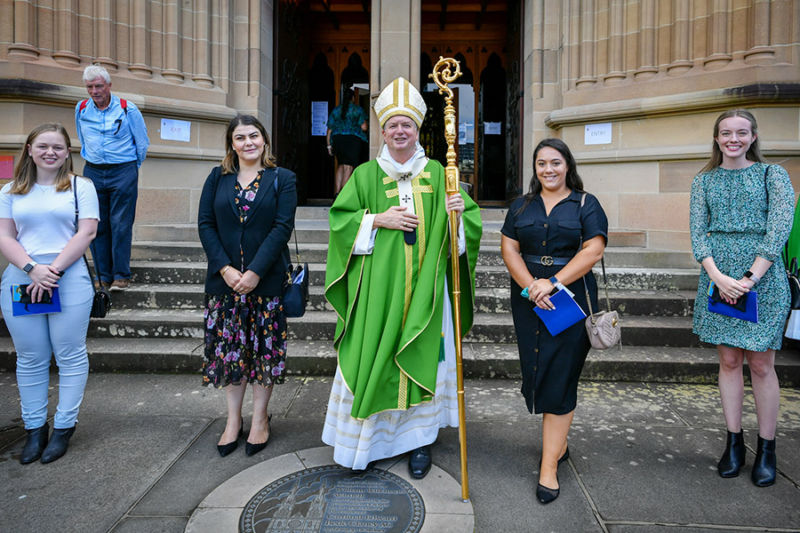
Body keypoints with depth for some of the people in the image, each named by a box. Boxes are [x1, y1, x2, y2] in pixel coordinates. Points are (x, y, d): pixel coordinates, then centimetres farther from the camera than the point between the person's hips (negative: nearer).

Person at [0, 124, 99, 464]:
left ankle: (64, 427, 14)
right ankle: (34, 428, 21)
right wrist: (32, 269, -12)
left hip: (70, 281, -3)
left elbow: (86, 233, -5)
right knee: (30, 359, 9)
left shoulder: (81, 187, 5)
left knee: (70, 356, 1)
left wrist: (53, 270, -12)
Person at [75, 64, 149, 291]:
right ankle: (103, 276, 10)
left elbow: (142, 143, 5)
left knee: (121, 225, -6)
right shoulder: (81, 109, 9)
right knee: (97, 225, 3)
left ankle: (121, 276, 0)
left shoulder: (128, 109, -2)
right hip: (92, 172, 4)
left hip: (123, 172, -4)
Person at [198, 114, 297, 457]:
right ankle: (233, 419, 25)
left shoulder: (282, 179, 1)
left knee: (264, 348, 5)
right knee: (229, 348, 9)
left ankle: (259, 419, 22)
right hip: (225, 278, 2)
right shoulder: (217, 178, 9)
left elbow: (283, 227, -8)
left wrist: (255, 271, -17)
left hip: (266, 280, -2)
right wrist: (224, 268, -11)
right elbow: (205, 224, 3)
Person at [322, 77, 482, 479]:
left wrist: (458, 211, -14)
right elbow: (340, 217, 2)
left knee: (421, 357, 6)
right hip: (379, 284, -1)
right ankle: (368, 435, 20)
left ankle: (419, 438, 21)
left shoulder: (437, 173, 8)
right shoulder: (366, 175, 5)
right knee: (373, 355, 2)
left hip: (423, 284, 1)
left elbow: (470, 217, 8)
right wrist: (378, 219, -11)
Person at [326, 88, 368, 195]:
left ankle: (336, 193, 6)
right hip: (353, 138, -4)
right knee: (348, 167, -5)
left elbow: (329, 130, 9)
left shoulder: (335, 110, 13)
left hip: (337, 138, 4)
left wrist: (329, 145, 14)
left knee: (341, 165, 16)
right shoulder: (358, 109, 5)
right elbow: (364, 127, -2)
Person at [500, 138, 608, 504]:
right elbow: (509, 248, 3)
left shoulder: (586, 205, 3)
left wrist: (553, 282, -19)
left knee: (559, 377, -3)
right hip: (529, 299, 4)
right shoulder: (521, 206, 12)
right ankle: (558, 443, 29)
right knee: (536, 372, 8)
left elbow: (594, 250, -9)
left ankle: (549, 466, 4)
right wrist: (531, 286, -13)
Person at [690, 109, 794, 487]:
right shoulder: (704, 180, 10)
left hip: (762, 276, -2)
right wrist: (718, 277, -12)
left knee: (761, 364, 2)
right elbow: (697, 231, 2)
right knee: (729, 361, 8)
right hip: (717, 276, 2)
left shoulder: (772, 174, 3)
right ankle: (734, 442, 20)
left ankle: (766, 449, 16)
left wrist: (750, 278, -18)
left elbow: (779, 228, -8)